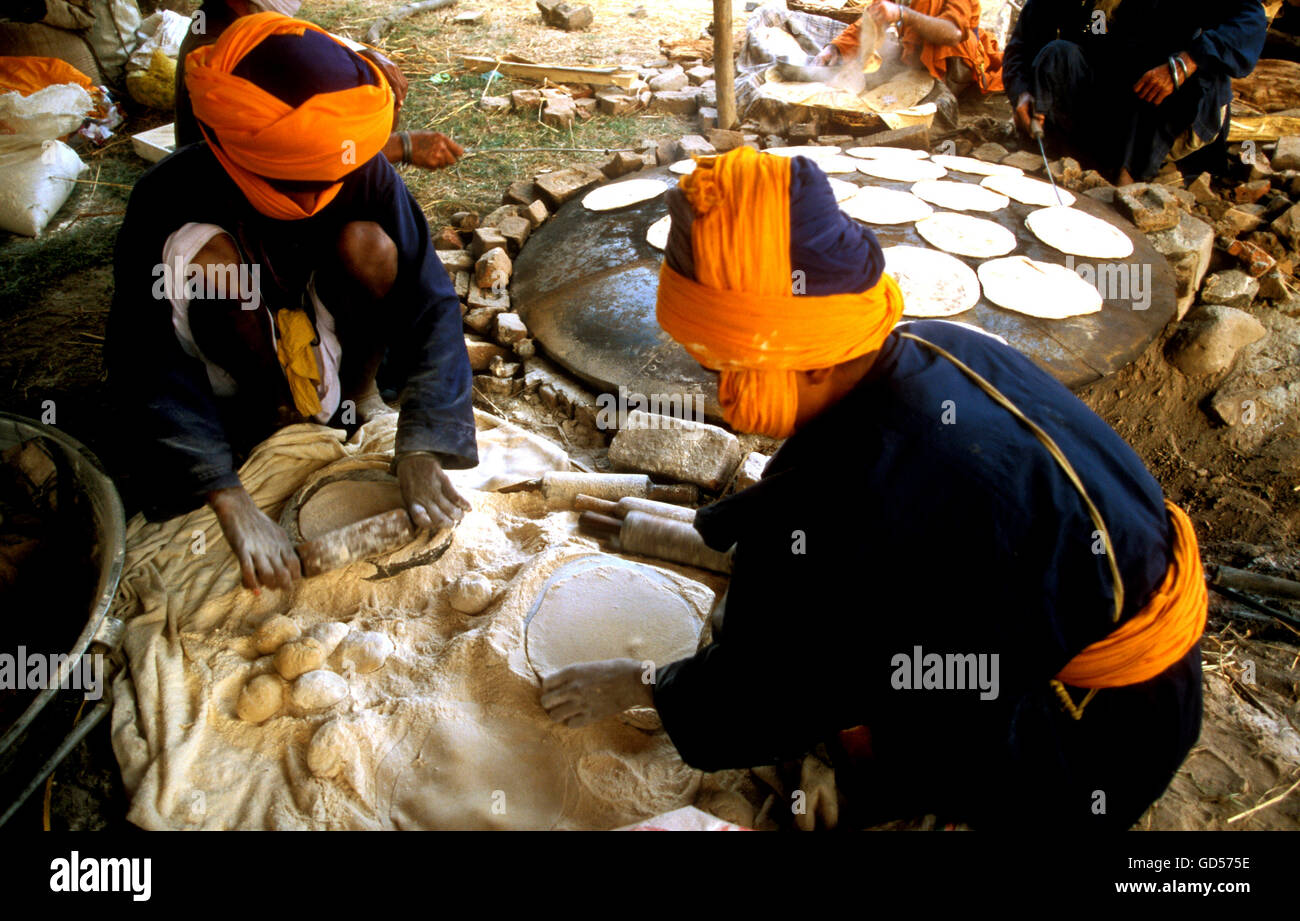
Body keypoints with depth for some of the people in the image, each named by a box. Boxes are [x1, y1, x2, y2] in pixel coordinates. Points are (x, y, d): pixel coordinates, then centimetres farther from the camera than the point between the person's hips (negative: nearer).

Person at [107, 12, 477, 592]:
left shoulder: (361, 173, -25)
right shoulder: (168, 199, -29)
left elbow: (430, 304, -27)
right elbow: (146, 366, -33)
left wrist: (421, 451, -39)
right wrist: (230, 501, -45)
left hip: (333, 341, 1)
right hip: (238, 358, -1)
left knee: (367, 243, -28)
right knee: (203, 252, -31)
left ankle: (359, 390, -3)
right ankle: (276, 413, -9)